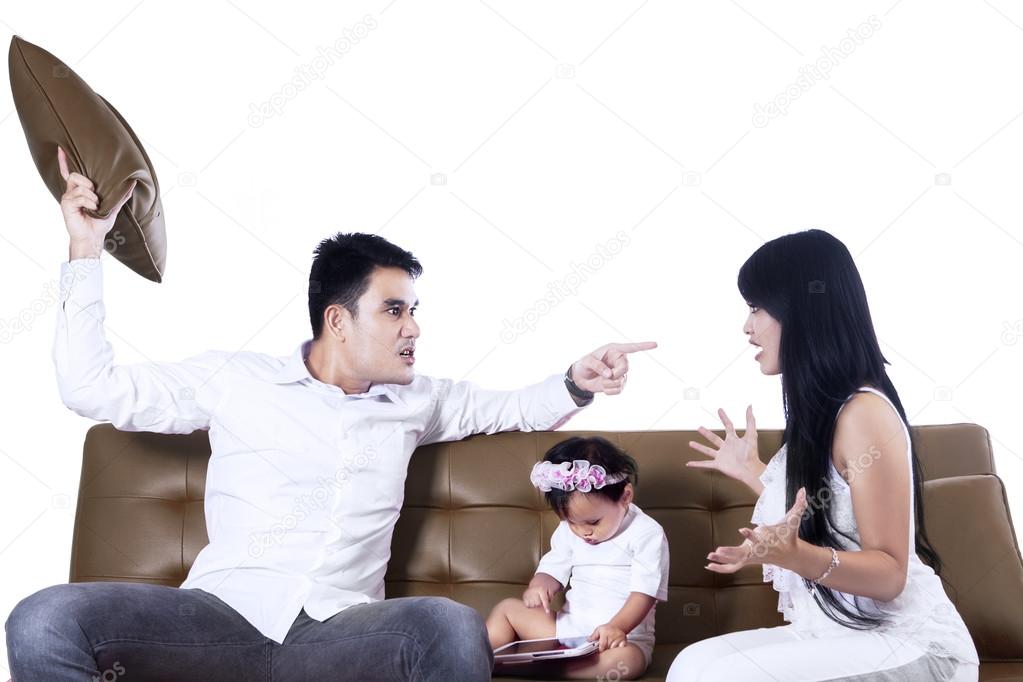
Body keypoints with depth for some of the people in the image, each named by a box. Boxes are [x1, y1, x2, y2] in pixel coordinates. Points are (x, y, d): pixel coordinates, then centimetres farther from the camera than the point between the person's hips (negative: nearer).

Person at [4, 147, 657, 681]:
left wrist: (575, 384, 6)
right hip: (222, 614, 0)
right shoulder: (235, 379, 10)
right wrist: (87, 252, 6)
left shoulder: (418, 401, 18)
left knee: (455, 627, -33)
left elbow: (514, 407, 28)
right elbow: (92, 387, 10)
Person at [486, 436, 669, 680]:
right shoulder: (568, 531, 6)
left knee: (624, 661, -39)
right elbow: (553, 569, 11)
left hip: (623, 637, -6)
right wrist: (539, 587, -14)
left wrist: (618, 627, -32)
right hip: (568, 626, 6)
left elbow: (644, 591, -17)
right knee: (507, 609, 1)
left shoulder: (647, 534, -12)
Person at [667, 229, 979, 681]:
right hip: (836, 635, 8)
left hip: (907, 643, -8)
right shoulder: (818, 411, 9)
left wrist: (793, 555, -36)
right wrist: (751, 471, 23)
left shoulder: (864, 412, -18)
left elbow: (889, 573, -19)